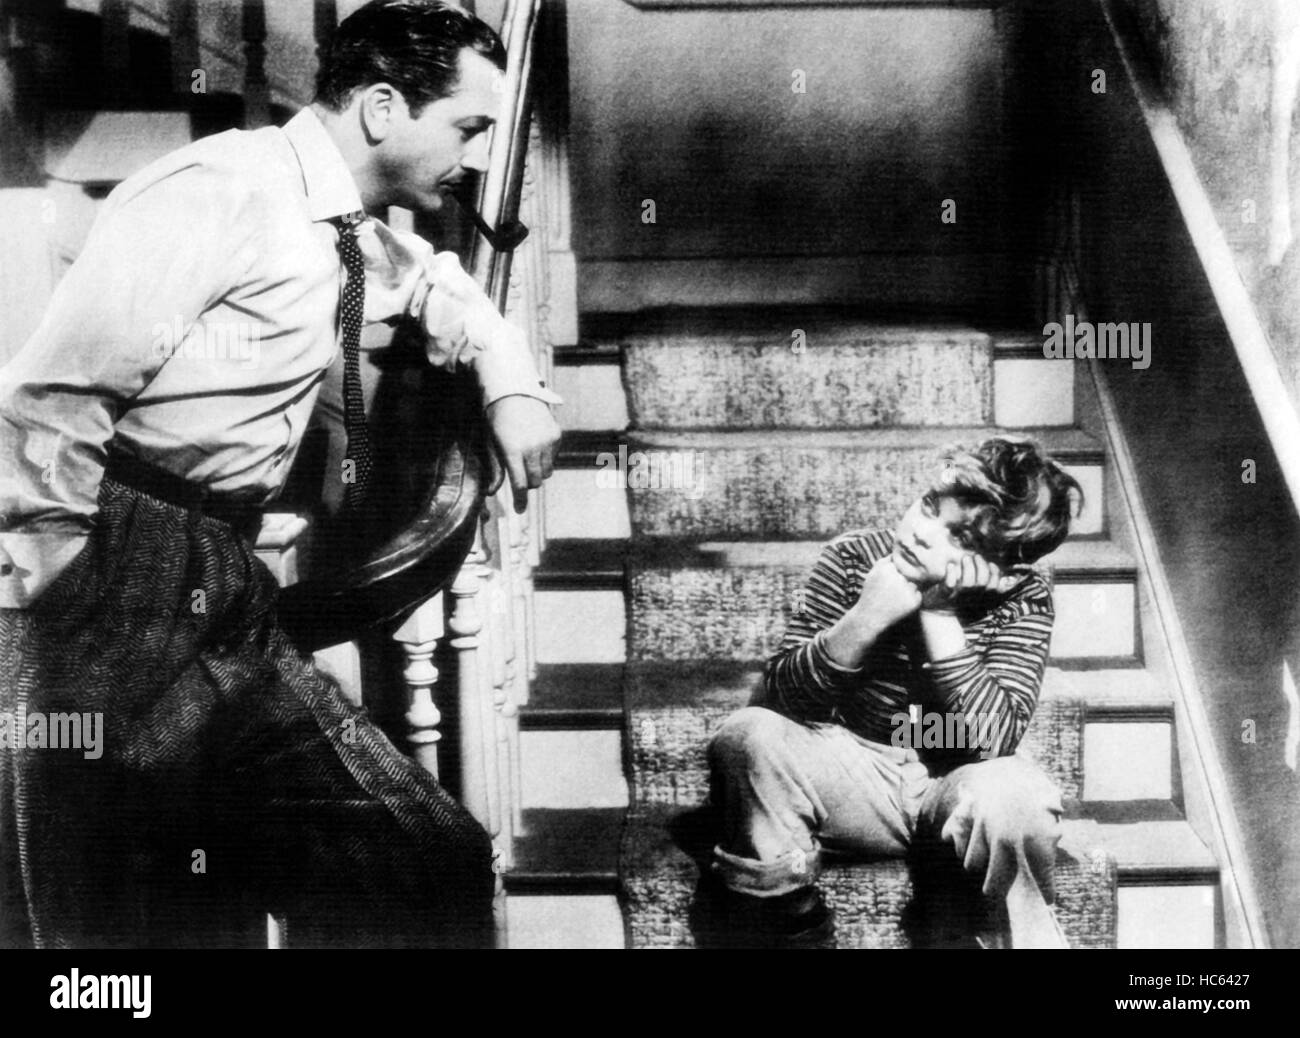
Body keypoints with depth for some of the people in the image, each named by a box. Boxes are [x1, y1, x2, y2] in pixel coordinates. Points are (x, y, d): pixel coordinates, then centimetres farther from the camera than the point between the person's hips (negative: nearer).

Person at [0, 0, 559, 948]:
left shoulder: (360, 244, 14)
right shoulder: (221, 194, -13)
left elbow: (436, 281, 38)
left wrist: (512, 382, 20)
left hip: (229, 595, 9)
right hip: (108, 603, -8)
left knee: (434, 866, 2)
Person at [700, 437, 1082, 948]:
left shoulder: (1022, 600, -9)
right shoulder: (854, 557, -7)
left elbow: (993, 739, -20)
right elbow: (782, 696, -9)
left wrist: (939, 614, -25)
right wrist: (868, 617, -25)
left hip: (951, 791, -1)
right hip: (849, 782, 1)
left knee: (1016, 795, -36)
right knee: (748, 735, -29)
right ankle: (794, 926, -14)